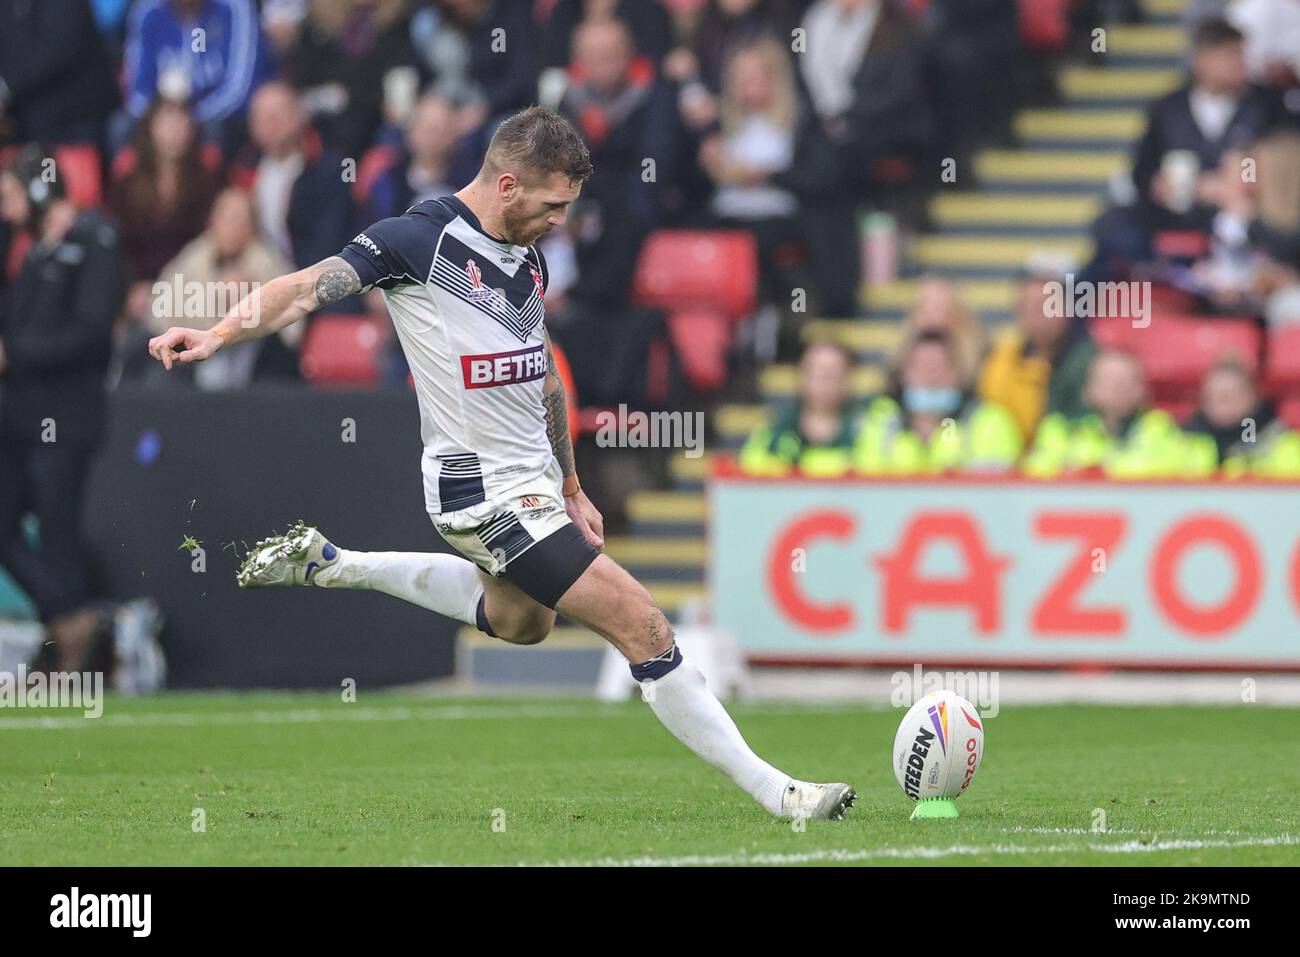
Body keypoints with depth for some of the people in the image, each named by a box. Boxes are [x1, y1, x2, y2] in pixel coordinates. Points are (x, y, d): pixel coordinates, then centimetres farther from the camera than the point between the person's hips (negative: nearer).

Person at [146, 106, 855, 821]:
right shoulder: (422, 238, -16)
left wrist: (571, 489, 25)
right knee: (643, 627, -13)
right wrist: (219, 335, -39)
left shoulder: (525, 258, 9)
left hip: (531, 483, 10)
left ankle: (327, 564, 42)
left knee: (518, 620, 36)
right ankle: (773, 792, -7)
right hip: (485, 492, -10)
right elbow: (310, 289, -24)